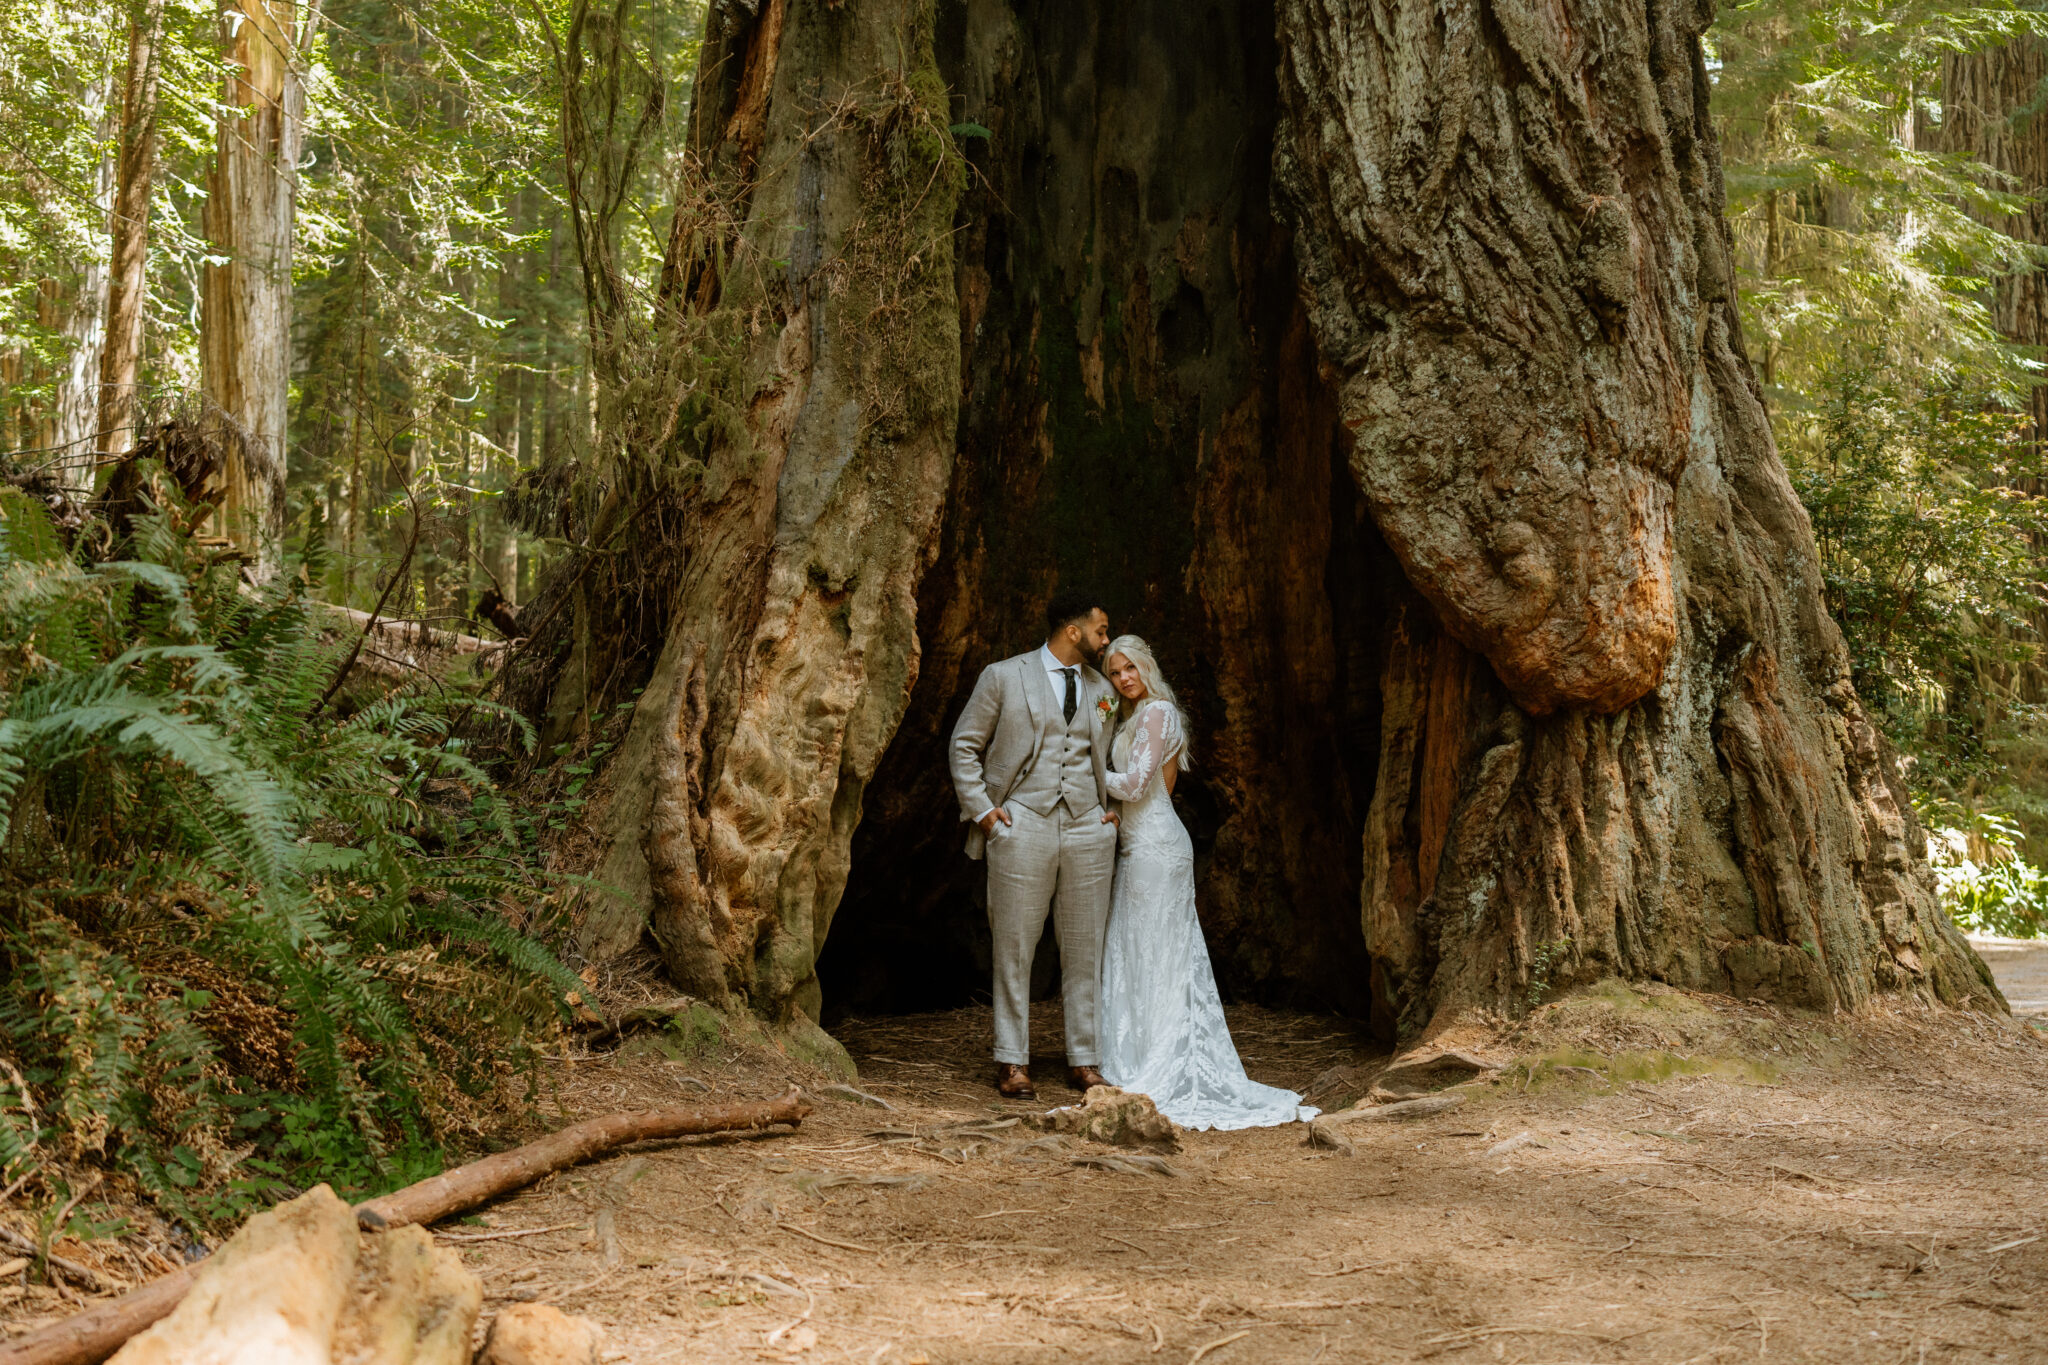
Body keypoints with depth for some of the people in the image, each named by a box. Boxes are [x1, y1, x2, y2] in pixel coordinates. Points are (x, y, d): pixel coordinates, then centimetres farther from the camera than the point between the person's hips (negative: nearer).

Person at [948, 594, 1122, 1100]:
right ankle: (1013, 1062, 8)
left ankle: (1084, 1061, 13)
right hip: (1023, 827, -4)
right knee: (1015, 949, 0)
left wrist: (1113, 808, 11)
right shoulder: (1003, 677, 1)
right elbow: (965, 745, 5)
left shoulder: (1102, 690, 15)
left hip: (1088, 830, 4)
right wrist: (981, 810, -4)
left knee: (1086, 951, 5)